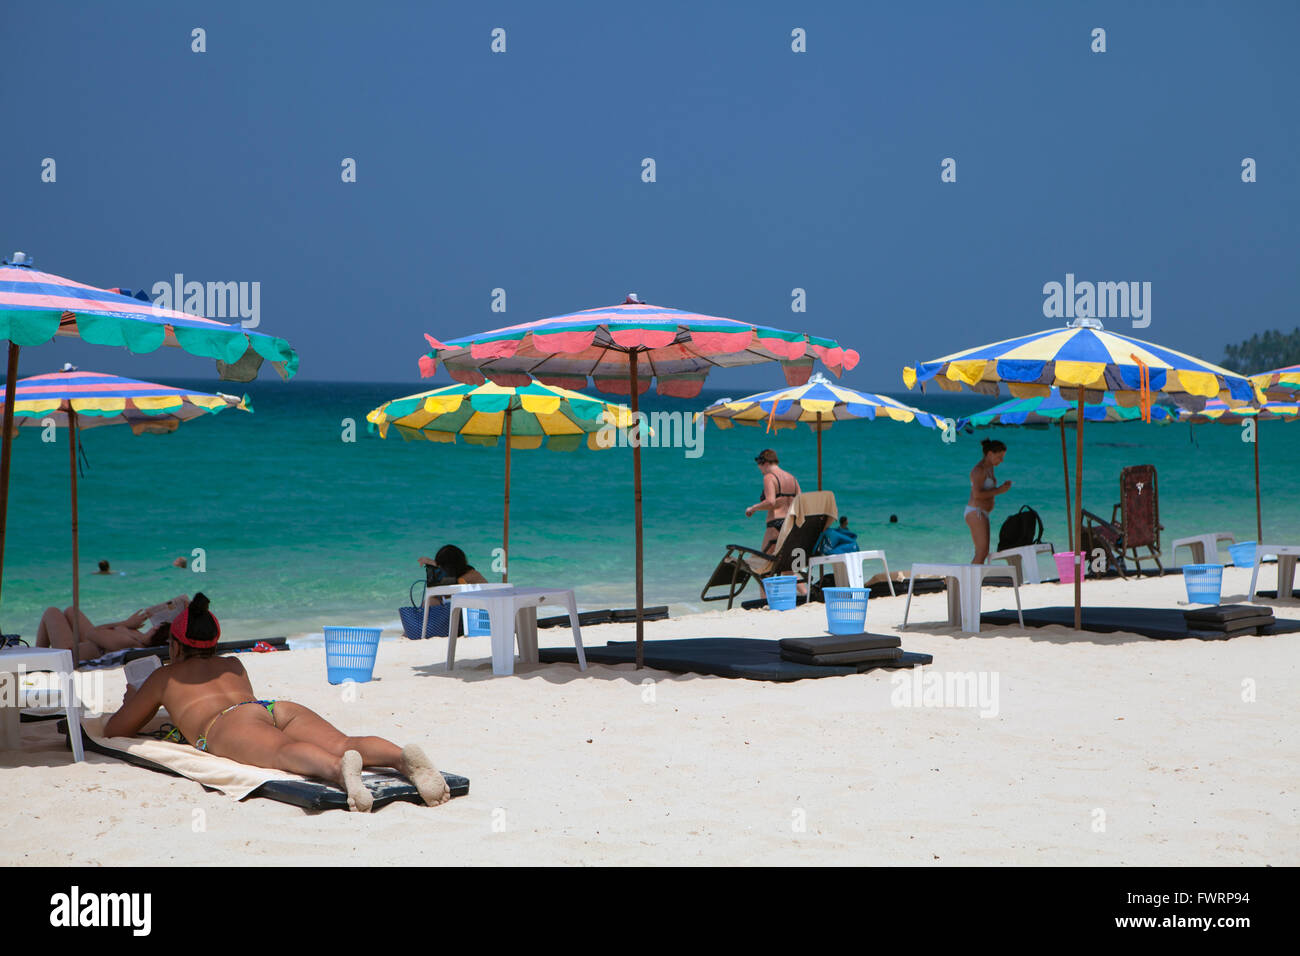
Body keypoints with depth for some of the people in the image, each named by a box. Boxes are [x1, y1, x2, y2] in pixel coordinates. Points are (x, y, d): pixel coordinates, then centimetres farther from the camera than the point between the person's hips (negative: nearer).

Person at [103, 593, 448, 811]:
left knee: (283, 753, -36)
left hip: (228, 723, -4)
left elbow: (114, 730, 40)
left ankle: (340, 768, -71)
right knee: (344, 743, -22)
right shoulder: (234, 665, 43)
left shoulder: (164, 677, 32)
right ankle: (405, 758, -55)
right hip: (281, 707, 5)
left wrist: (131, 702, 62)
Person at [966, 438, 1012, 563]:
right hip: (976, 513, -10)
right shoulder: (979, 470, -13)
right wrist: (999, 491, -14)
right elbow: (977, 494, -22)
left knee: (982, 553, 8)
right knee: (982, 552, -18)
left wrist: (1002, 487, 4)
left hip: (981, 515, 10)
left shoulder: (989, 468, 16)